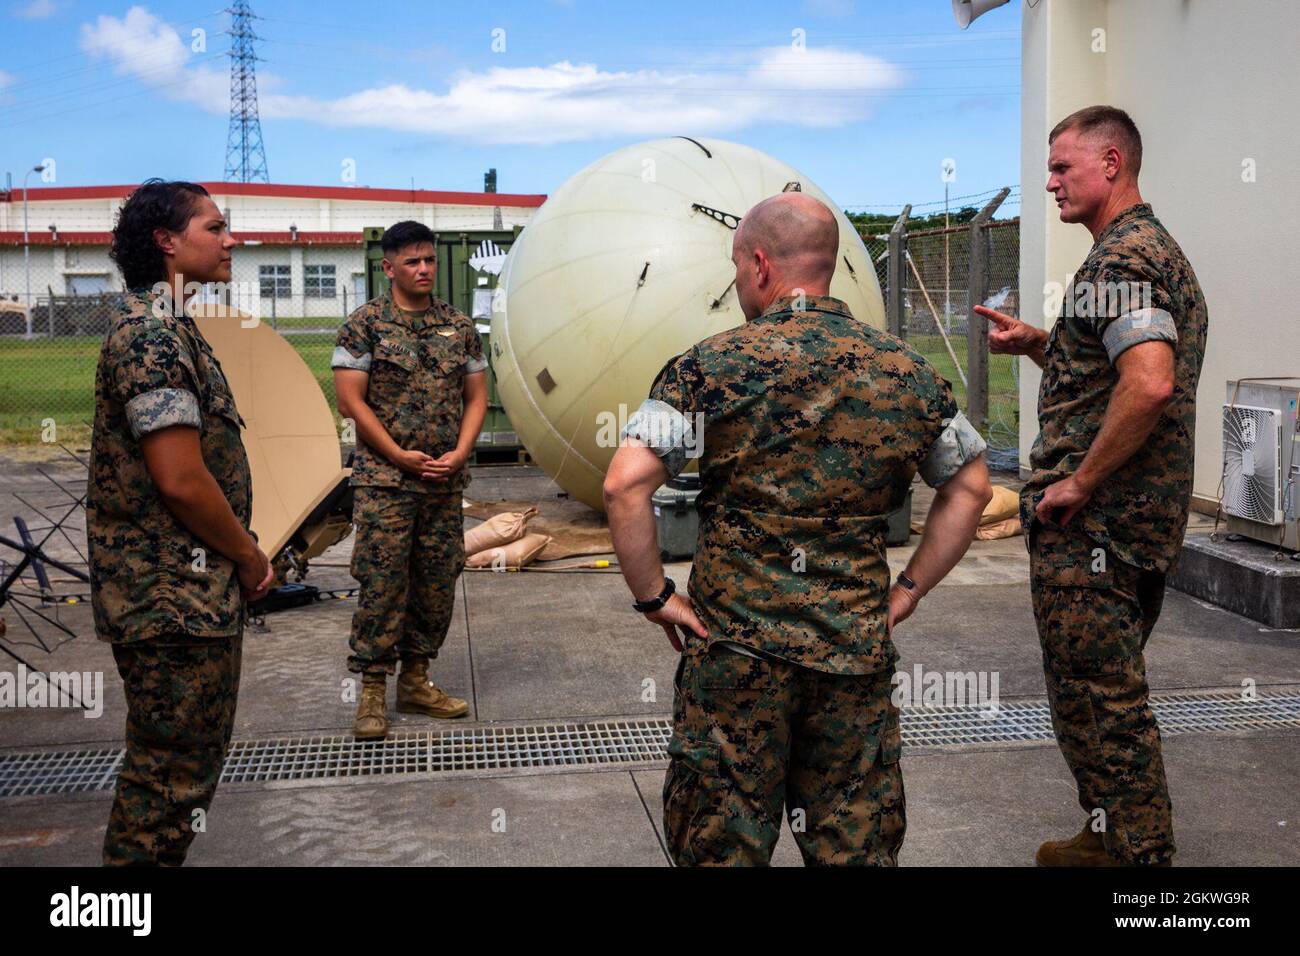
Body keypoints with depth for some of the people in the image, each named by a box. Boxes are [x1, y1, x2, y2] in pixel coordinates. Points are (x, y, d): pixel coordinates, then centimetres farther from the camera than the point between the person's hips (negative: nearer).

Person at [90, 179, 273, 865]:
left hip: (194, 595, 11)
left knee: (187, 760, 19)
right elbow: (181, 481, -23)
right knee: (171, 776, -1)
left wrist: (242, 555, 13)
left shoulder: (169, 329, 16)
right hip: (176, 601, -11)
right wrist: (250, 557, -10)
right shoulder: (152, 337, -17)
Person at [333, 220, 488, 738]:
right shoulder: (365, 323, -3)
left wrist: (459, 453, -4)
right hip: (384, 478, -5)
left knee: (438, 583, 8)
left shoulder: (460, 326, 10)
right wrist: (401, 456, -12)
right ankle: (372, 692, 4)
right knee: (383, 584, -5)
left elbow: (476, 397, 12)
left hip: (445, 481, 5)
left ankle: (415, 681, 21)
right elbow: (350, 399, -7)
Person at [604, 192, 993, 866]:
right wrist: (909, 590, 12)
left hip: (736, 649, -3)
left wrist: (653, 596, -6)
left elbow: (624, 486, -17)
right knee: (857, 845, 16)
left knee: (723, 842, 12)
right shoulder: (905, 371, 3)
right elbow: (971, 489, 12)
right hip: (858, 651, 3)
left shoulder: (712, 367, -9)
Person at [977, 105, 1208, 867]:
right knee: (1111, 689, 20)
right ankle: (1118, 837, 32)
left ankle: (1136, 850, 8)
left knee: (1097, 697, -2)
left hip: (1092, 521, -11)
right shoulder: (1160, 248, 18)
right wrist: (1038, 344, 13)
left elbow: (1150, 383, -30)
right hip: (1141, 518, 11)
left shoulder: (1120, 259, -16)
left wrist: (1079, 483, -22)